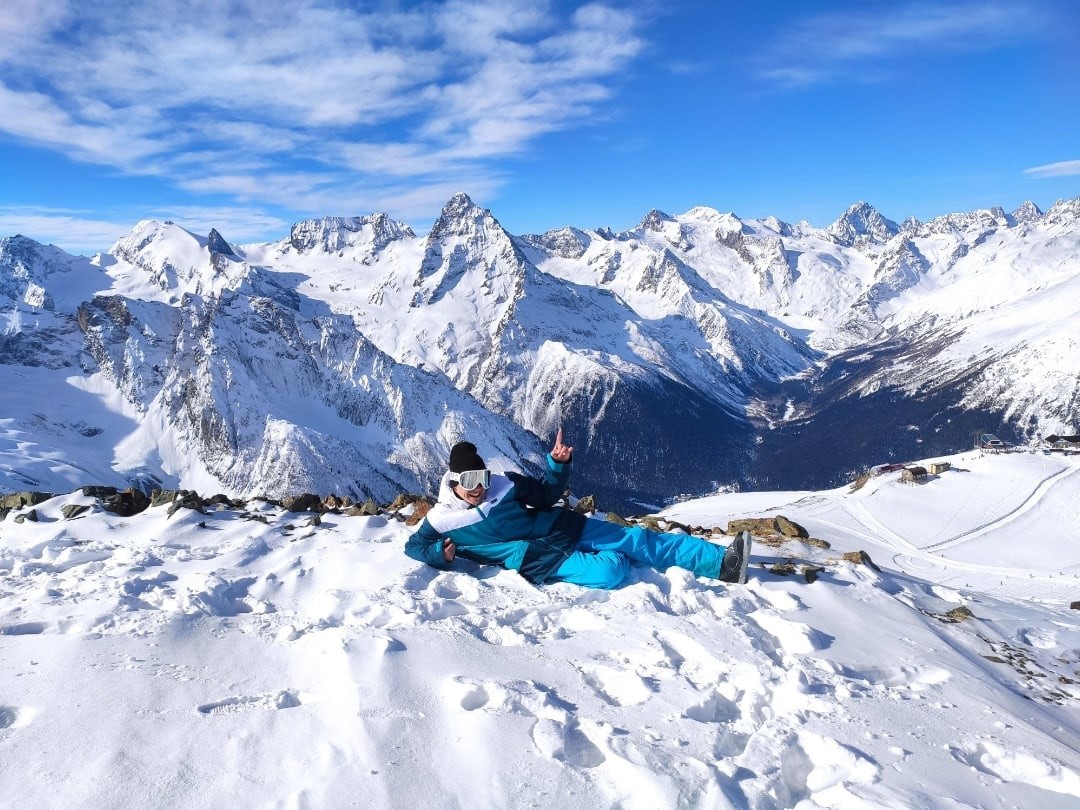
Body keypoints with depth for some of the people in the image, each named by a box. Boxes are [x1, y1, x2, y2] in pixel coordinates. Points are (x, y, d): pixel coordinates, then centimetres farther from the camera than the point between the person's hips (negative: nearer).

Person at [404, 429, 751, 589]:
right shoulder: (442, 519, -5)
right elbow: (413, 546, 5)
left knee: (636, 538, -5)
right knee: (611, 570, -30)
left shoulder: (504, 483, 2)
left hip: (565, 529, 5)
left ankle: (721, 563, -2)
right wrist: (439, 553, -17)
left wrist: (558, 464, -9)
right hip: (544, 562, -4)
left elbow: (548, 496, 10)